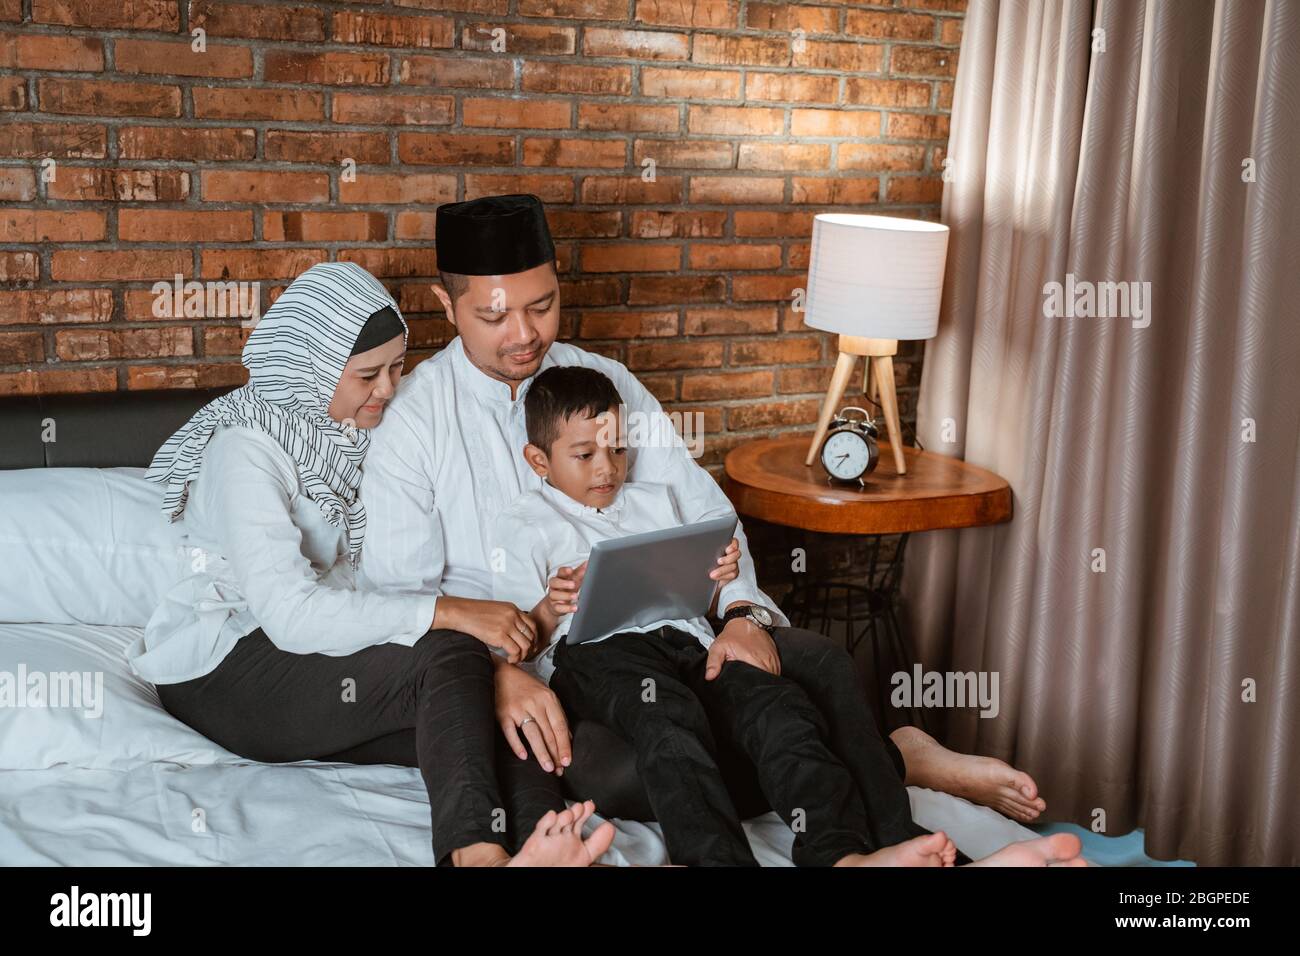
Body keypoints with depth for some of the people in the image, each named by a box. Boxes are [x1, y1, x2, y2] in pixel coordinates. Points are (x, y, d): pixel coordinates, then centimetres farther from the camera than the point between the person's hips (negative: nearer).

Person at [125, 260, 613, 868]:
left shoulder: (360, 431, 10)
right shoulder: (246, 448, -15)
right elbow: (290, 613, -26)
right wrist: (446, 614, -30)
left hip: (321, 652, 7)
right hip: (226, 671, -6)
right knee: (451, 655, -31)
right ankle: (481, 852, -45)